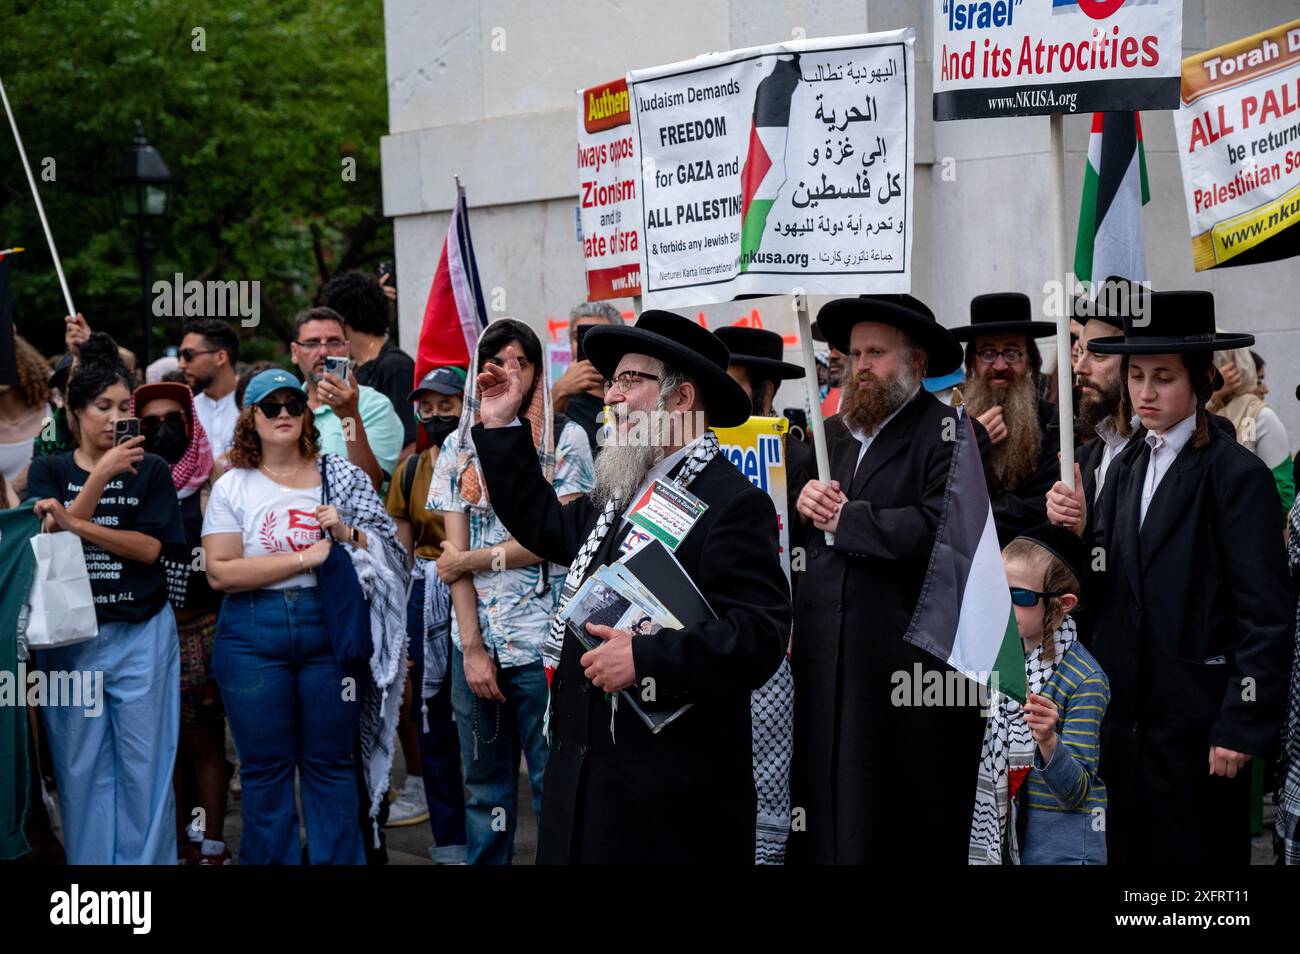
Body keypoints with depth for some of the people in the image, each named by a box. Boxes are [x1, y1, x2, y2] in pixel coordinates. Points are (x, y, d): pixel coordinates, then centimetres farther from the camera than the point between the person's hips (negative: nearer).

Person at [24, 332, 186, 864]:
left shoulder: (150, 470, 5)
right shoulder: (48, 471, 7)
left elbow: (150, 548, -6)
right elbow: (52, 539, -8)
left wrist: (75, 524, -16)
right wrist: (101, 476, -18)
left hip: (142, 635, -1)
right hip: (70, 635, 1)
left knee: (144, 762, 0)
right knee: (81, 764, 4)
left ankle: (148, 859, 9)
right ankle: (89, 859, 14)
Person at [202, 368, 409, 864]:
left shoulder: (341, 477, 7)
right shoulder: (232, 487, 3)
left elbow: (389, 551, 8)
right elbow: (221, 572, -8)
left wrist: (347, 535, -12)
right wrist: (305, 558, -12)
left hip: (331, 626, 1)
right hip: (253, 634, 0)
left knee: (330, 762, 6)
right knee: (266, 767, 7)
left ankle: (339, 859, 15)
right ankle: (270, 858, 17)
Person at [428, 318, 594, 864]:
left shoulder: (565, 439, 0)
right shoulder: (460, 446, 9)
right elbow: (455, 550, 3)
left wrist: (469, 560, -4)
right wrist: (472, 647, -5)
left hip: (543, 639, -4)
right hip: (475, 639, 4)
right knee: (484, 783, 12)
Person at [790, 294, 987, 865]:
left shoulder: (950, 435, -5)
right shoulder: (831, 436, 17)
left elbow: (940, 527, -21)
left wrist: (844, 518, -10)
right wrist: (805, 502, -1)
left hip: (913, 670, -6)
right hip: (826, 668, 6)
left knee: (907, 836, 0)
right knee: (826, 828, 9)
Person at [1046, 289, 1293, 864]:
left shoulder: (1237, 475, -11)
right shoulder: (1126, 468, 10)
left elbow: (1265, 615, -13)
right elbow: (1106, 584, 9)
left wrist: (1243, 727, -15)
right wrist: (1075, 532, -9)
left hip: (1195, 721, -6)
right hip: (1127, 710, 6)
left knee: (1195, 853, 4)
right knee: (1129, 850, 14)